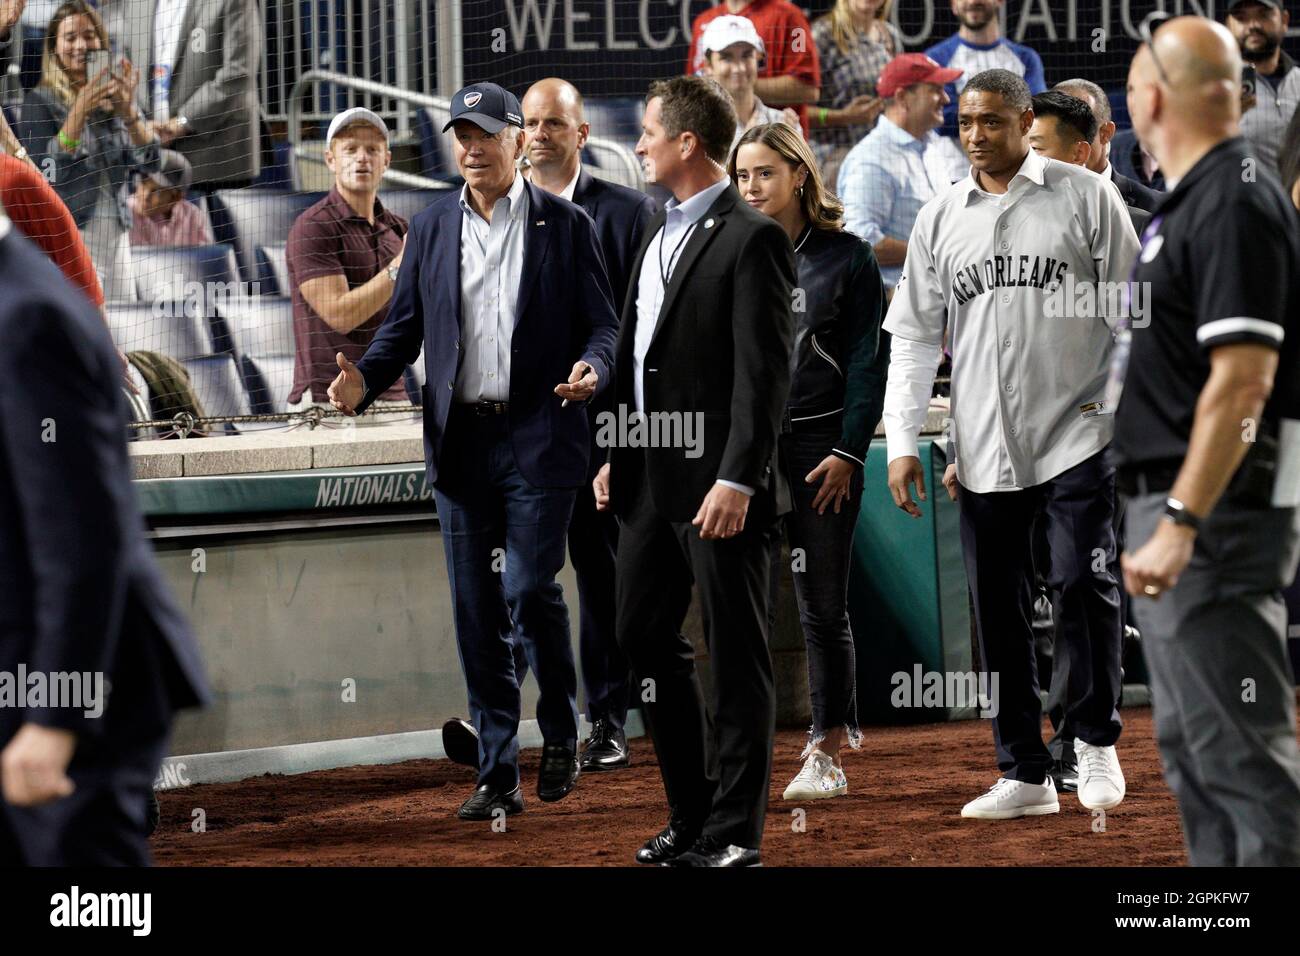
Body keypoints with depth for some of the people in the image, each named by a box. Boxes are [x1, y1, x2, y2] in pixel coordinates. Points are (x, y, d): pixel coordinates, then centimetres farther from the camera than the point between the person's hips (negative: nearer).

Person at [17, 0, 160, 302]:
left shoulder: (117, 98, 12)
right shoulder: (40, 102, 0)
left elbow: (149, 162, 2)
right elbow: (46, 171, -13)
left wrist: (128, 110, -15)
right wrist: (80, 109, -21)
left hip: (117, 235, 5)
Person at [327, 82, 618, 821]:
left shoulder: (565, 225, 2)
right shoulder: (432, 229, 11)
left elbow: (602, 323, 1)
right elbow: (405, 326, 12)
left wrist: (591, 369, -21)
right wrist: (364, 381, -7)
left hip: (538, 436, -4)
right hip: (461, 441, 4)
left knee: (530, 588, -13)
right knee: (477, 612, 4)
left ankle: (563, 731, 12)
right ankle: (499, 774, 9)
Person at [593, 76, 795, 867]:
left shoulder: (751, 238, -12)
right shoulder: (661, 235, 15)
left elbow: (765, 371, -17)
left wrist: (737, 480, -22)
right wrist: (616, 455, 15)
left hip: (719, 487, -9)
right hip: (652, 481, 9)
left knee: (737, 660, 0)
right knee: (647, 642, 13)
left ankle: (736, 832, 5)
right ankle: (692, 816, 22)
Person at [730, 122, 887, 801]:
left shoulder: (847, 256, 3)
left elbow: (869, 361, 1)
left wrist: (847, 451, -7)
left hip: (821, 446, -2)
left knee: (823, 606, 2)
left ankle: (828, 752, 9)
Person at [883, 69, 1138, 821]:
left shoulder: (1085, 196, 2)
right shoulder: (940, 220, 11)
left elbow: (1131, 310, 1)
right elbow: (914, 336, 13)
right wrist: (902, 441, 6)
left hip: (1078, 438, -3)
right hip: (985, 450, 4)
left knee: (1085, 583, -12)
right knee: (998, 608, 4)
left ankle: (1097, 741, 8)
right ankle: (1025, 773, 10)